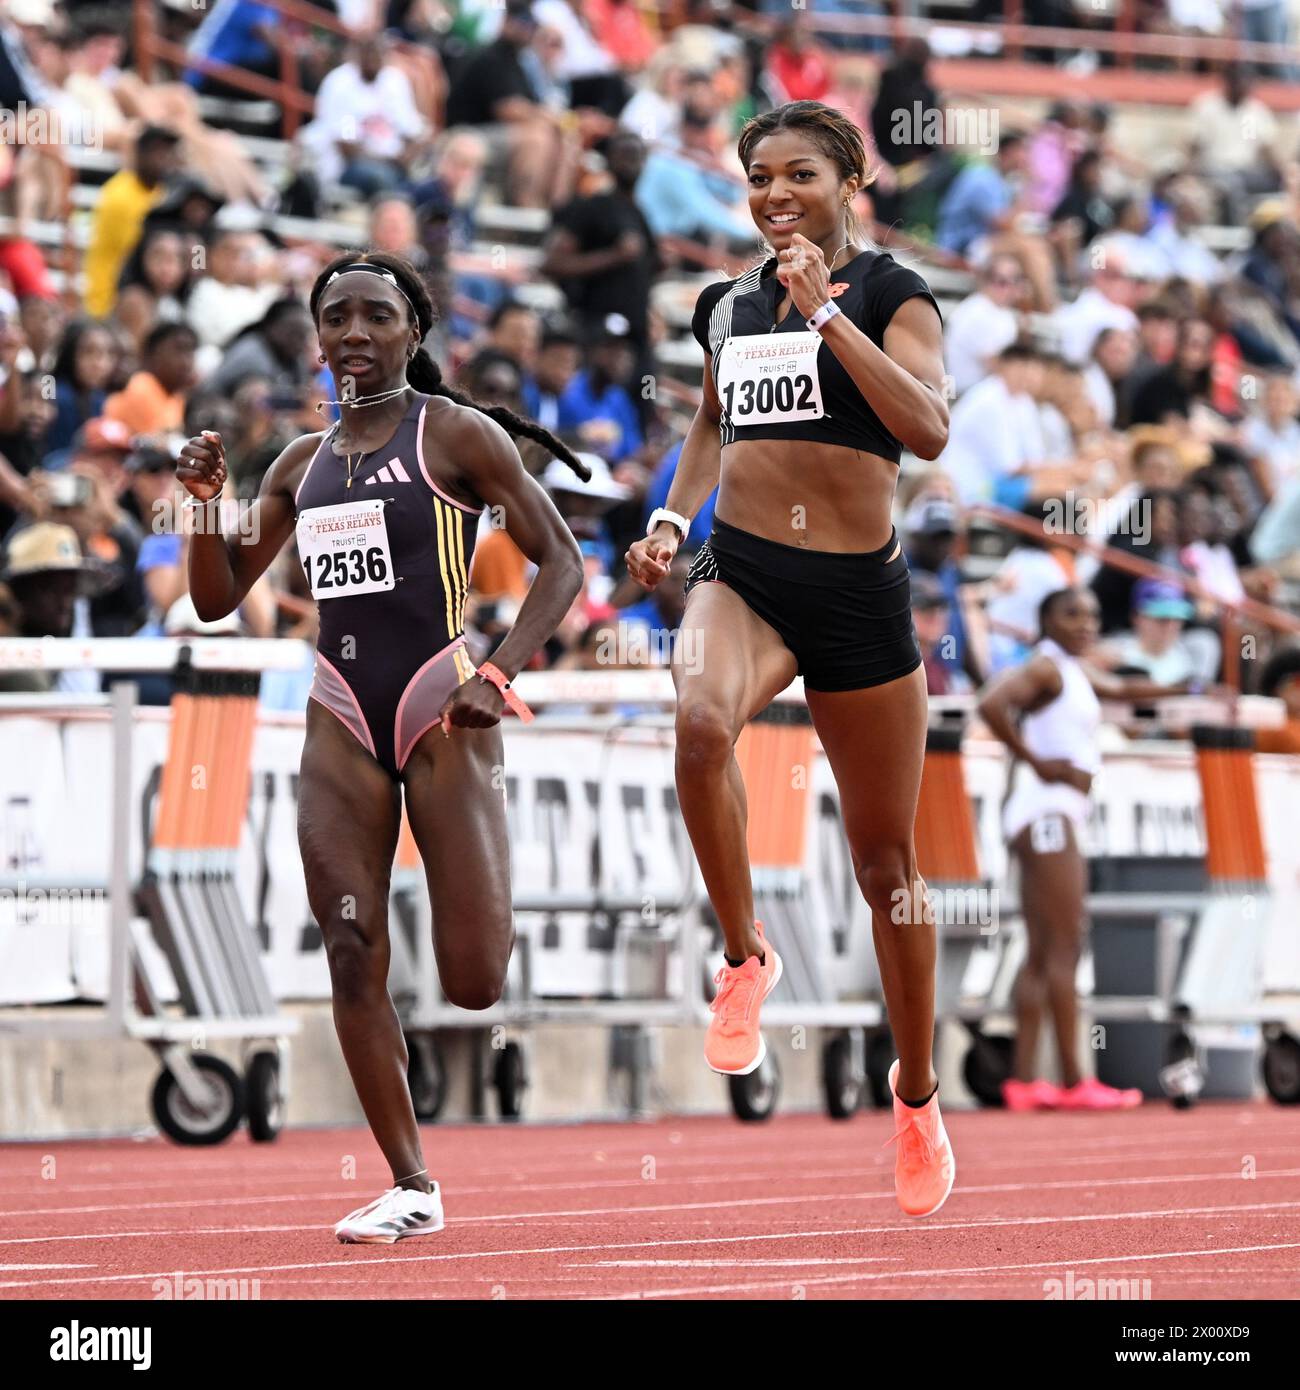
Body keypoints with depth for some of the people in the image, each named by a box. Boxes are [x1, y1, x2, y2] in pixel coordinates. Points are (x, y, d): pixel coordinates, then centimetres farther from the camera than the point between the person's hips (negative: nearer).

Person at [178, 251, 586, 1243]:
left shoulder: (458, 435, -2)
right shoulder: (302, 465, 14)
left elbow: (560, 561, -5)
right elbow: (218, 599, 18)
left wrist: (499, 675, -17)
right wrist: (206, 503, 1)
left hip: (442, 713, -5)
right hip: (341, 721, 5)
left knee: (474, 983, -11)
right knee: (352, 955, -5)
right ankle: (412, 1188, 2)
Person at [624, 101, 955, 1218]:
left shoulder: (890, 293, -3)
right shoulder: (727, 307, 11)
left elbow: (928, 426, -19)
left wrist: (825, 311, -21)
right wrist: (672, 517, 13)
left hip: (858, 590, -2)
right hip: (741, 576, 2)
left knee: (886, 858, 8)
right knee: (701, 719, -35)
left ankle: (917, 1094, 26)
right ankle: (745, 956, -15)